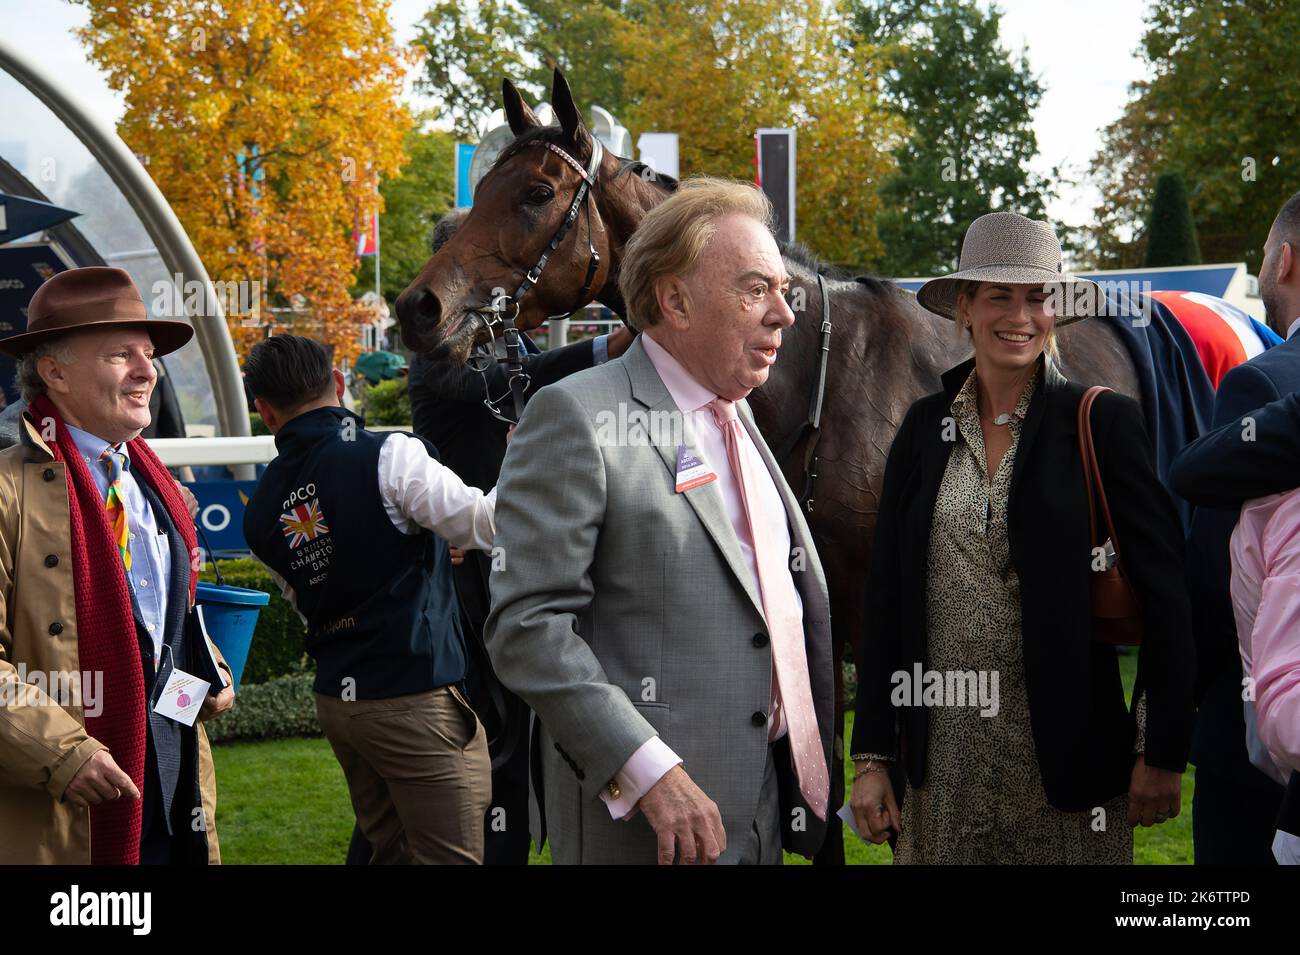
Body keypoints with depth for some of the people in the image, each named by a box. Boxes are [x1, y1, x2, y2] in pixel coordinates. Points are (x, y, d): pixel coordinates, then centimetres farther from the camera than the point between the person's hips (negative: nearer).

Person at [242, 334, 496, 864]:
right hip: (413, 698, -7)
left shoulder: (261, 511, 6)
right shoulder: (387, 457, -14)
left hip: (335, 700, 7)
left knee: (389, 849, 17)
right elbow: (484, 523, -10)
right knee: (451, 856, -3)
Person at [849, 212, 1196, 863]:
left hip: (1062, 755, -3)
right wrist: (871, 754, 3)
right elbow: (885, 596, 8)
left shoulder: (1103, 423, -3)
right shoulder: (926, 426, 7)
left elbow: (1164, 594, -4)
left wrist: (1161, 754, -7)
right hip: (941, 758, 3)